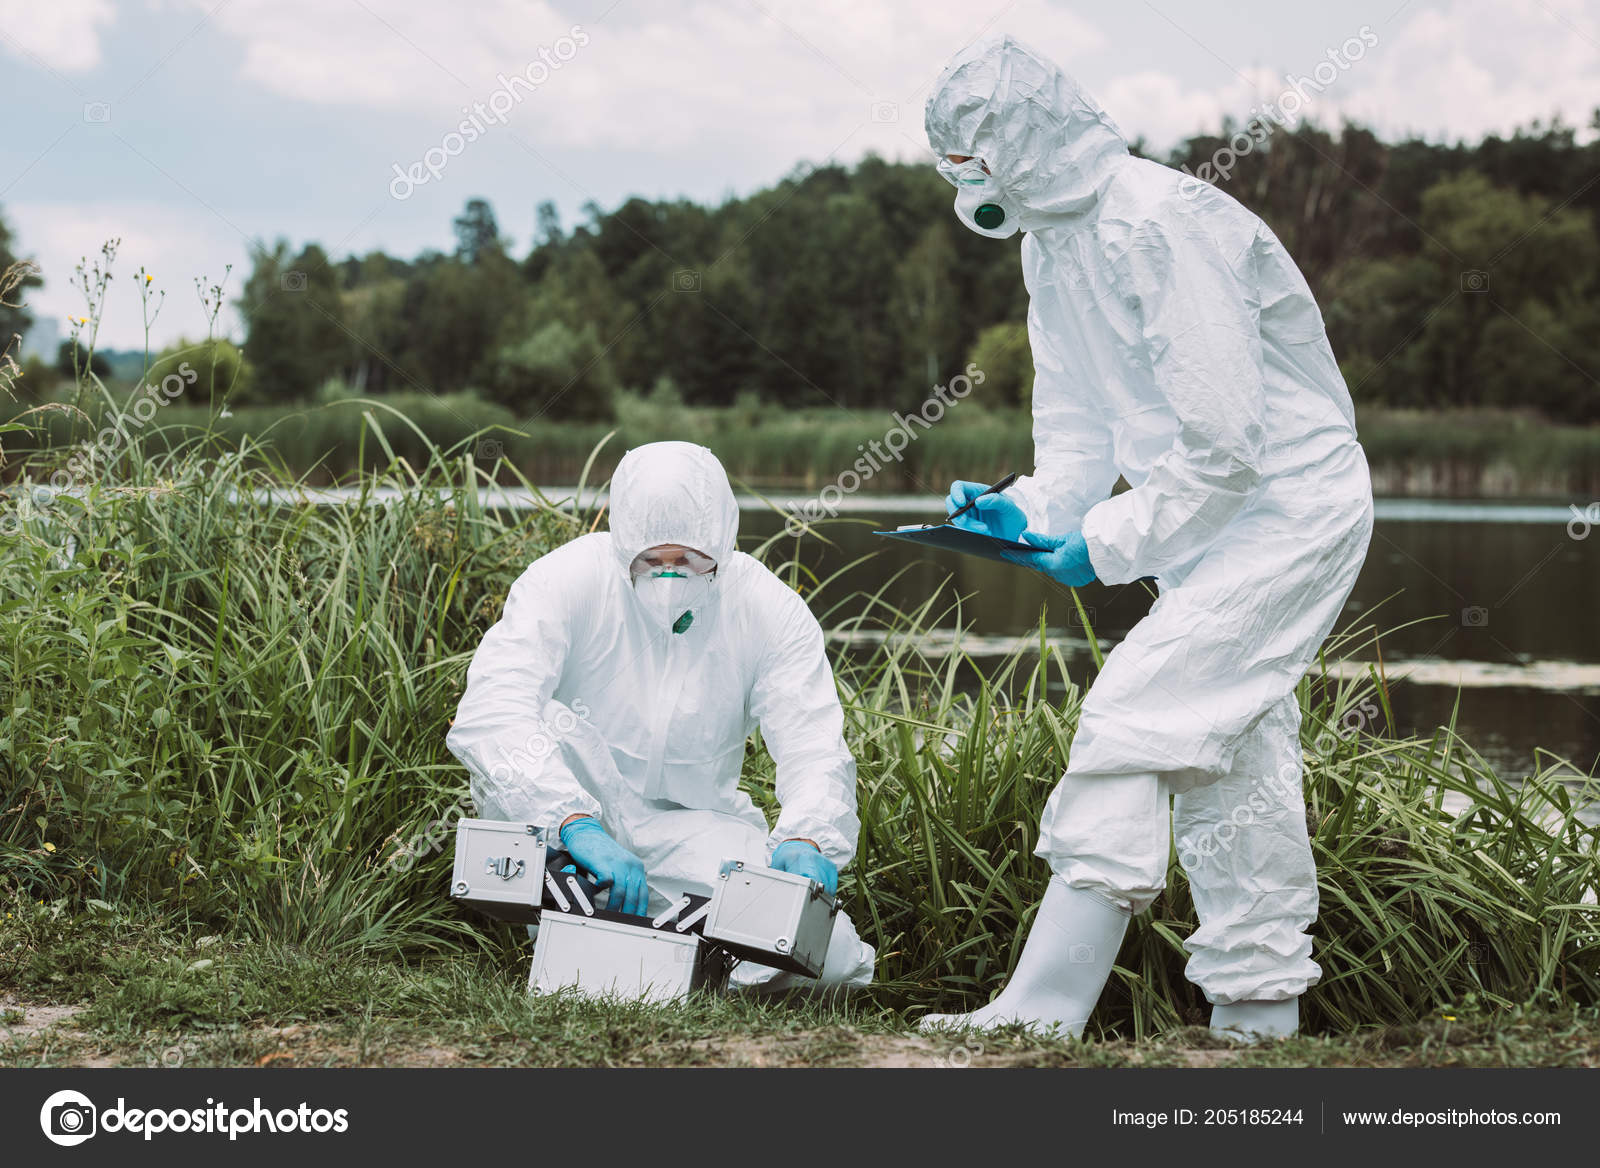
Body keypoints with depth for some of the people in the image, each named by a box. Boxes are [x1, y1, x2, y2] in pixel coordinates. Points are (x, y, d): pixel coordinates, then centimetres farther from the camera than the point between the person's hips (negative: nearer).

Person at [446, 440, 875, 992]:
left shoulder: (770, 610, -10)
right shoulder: (566, 580, -19)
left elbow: (814, 747, -15)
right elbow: (491, 712, -33)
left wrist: (806, 840, -39)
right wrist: (576, 823, -48)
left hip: (692, 823, 2)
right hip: (564, 811, -2)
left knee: (828, 955, -21)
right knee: (547, 726, -35)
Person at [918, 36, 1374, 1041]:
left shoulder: (1161, 225, -23)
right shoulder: (1053, 240, 8)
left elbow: (1222, 438, -26)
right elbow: (1081, 423, 13)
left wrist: (1107, 546, -19)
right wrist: (1031, 511, -5)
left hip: (1289, 505, -10)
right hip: (1212, 521, 10)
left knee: (1134, 719, -17)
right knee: (1228, 761, 12)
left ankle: (1041, 1013, -17)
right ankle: (1260, 1013, 21)